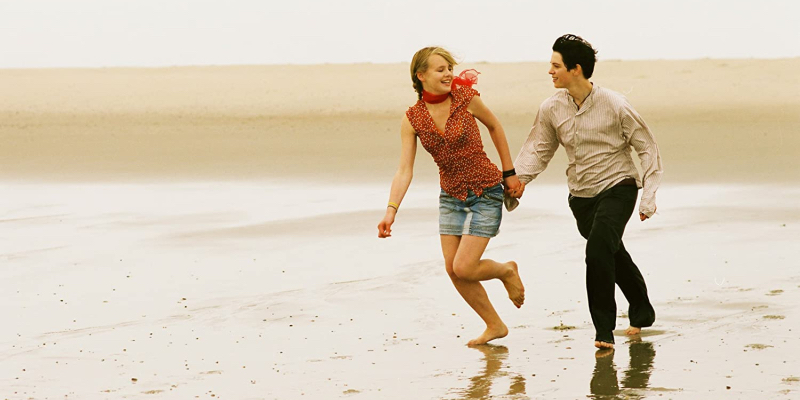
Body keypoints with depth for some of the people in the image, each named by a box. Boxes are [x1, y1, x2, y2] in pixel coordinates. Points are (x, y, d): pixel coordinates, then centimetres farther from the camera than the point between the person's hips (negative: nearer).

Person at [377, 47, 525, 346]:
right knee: (453, 269, 3)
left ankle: (507, 271, 20)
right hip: (451, 196, 4)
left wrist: (509, 173, 7)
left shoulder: (465, 98, -13)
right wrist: (391, 211, -22)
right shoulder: (412, 119, -7)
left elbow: (494, 126, 5)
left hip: (485, 193, -4)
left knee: (464, 268, -12)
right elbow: (404, 171, -9)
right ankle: (495, 326, 21)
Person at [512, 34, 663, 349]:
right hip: (581, 195, 5)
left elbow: (648, 149, -8)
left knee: (598, 250, -24)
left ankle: (604, 330, -17)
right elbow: (538, 150, 7)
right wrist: (516, 178, -11)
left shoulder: (615, 106, -16)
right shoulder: (552, 109, -4)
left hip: (618, 188, -5)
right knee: (613, 254, 18)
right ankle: (642, 312, 41)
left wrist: (648, 196, -13)